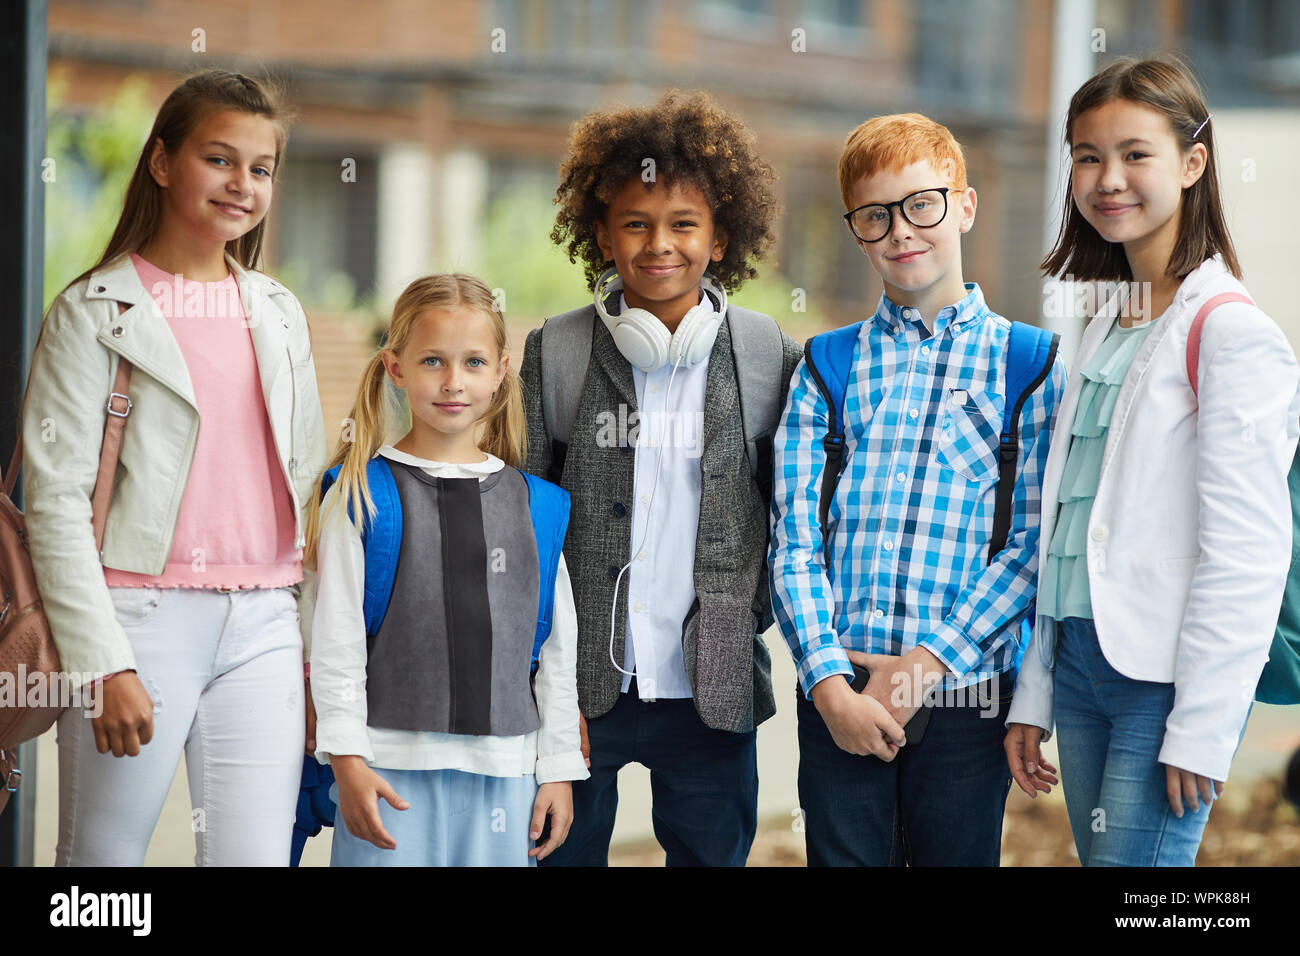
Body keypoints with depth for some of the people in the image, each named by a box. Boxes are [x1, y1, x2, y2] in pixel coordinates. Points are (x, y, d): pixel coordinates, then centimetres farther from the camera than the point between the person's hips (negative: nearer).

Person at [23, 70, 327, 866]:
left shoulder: (279, 313, 14)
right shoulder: (96, 312, -1)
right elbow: (56, 499, -7)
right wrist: (105, 663, -14)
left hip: (265, 627, 4)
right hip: (143, 616, -4)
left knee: (257, 855, -1)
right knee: (103, 856, 3)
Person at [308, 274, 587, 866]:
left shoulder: (537, 506, 10)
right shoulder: (361, 497, 0)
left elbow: (557, 650, 12)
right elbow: (336, 640, -2)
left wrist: (558, 769, 9)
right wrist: (347, 758, -9)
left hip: (504, 772, 3)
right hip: (391, 770, -3)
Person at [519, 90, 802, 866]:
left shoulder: (768, 355, 1)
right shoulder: (555, 353, -1)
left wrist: (755, 611, 0)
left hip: (712, 688, 1)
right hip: (577, 684, 0)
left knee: (713, 852, 9)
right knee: (563, 850, 7)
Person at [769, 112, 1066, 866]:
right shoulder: (829, 367, 9)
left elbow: (1036, 542, -3)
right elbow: (793, 540, 2)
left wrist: (930, 662, -12)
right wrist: (828, 682, -10)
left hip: (968, 693, -1)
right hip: (838, 699, 1)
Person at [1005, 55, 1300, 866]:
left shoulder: (1234, 335, -10)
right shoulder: (1104, 331, 15)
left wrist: (1202, 729, -17)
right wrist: (1034, 696, 15)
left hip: (1166, 677, -8)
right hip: (1080, 663, 8)